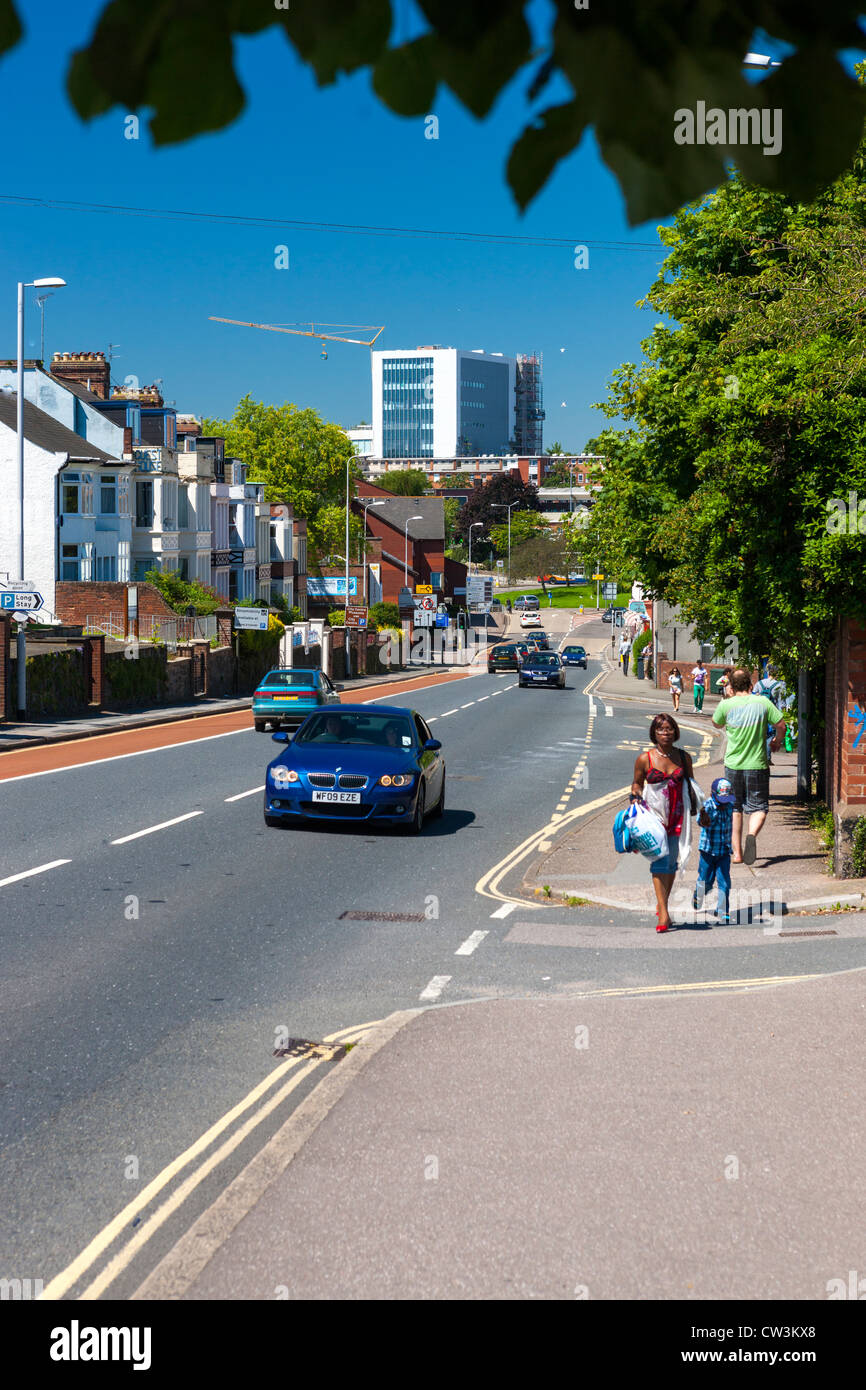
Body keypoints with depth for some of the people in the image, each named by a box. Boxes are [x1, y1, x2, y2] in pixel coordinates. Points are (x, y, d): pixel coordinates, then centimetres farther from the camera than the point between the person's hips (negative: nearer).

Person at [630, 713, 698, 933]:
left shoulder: (683, 757, 6)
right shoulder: (644, 759, -2)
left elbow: (690, 785, 17)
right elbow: (637, 783, 12)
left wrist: (699, 810, 13)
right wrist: (635, 797, -7)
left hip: (677, 815, 3)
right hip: (654, 814, -3)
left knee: (672, 861, 7)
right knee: (659, 860, -14)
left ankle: (662, 906, 24)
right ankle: (663, 913, -16)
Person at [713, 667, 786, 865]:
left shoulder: (726, 705, -6)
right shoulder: (763, 702, -5)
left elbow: (717, 724, 13)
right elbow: (781, 725, 0)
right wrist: (776, 741, 20)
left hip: (733, 765, 1)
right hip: (757, 765, -1)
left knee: (734, 809, 14)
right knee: (759, 807, 6)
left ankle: (737, 853, 14)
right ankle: (752, 834, -25)